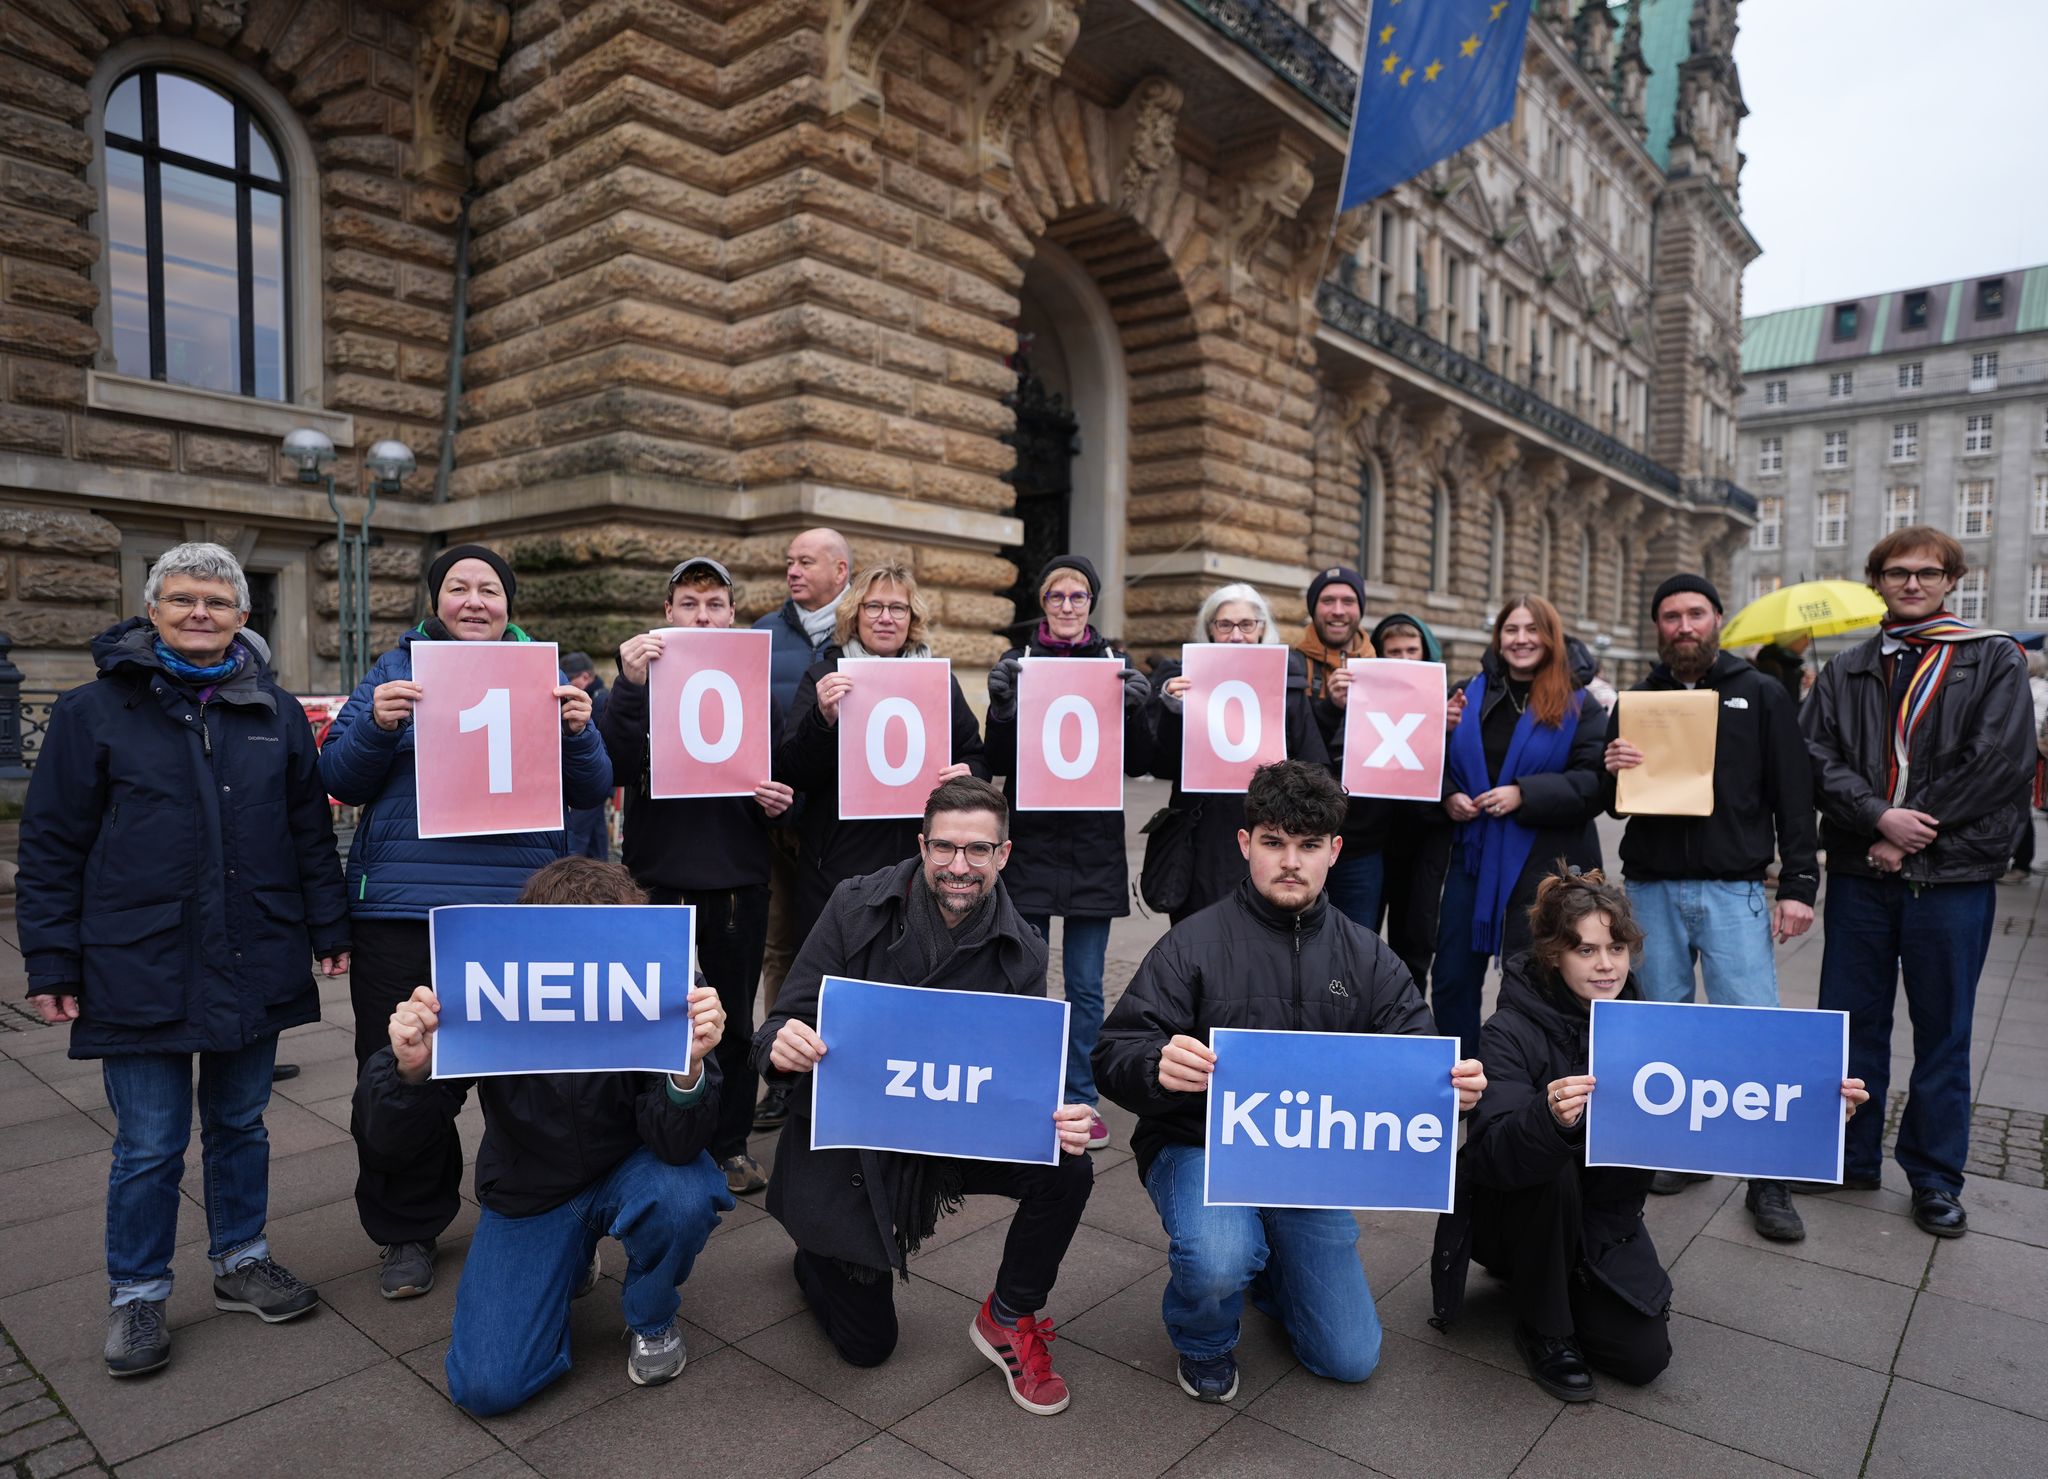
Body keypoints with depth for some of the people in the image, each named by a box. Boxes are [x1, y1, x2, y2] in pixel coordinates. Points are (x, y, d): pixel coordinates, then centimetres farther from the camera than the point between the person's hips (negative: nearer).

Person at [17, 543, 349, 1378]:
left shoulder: (276, 713, 6)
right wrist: (51, 965, -4)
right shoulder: (94, 711, -1)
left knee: (240, 1126, 16)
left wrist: (329, 927, 6)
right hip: (140, 973, -2)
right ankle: (136, 1295, 26)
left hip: (255, 966, 3)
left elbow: (312, 832, 9)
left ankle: (241, 1261, 33)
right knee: (149, 1147, 6)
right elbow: (51, 850, -1)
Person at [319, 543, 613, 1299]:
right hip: (404, 907, 0)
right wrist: (377, 726, -15)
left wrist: (578, 732, -14)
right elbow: (342, 782, 4)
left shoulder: (543, 673, 9)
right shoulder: (395, 670, 8)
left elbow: (592, 792, 5)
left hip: (523, 905, 0)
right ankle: (408, 1231, 29)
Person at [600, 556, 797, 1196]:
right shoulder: (644, 679, 2)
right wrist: (629, 687, -25)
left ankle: (730, 1144, 26)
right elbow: (613, 768, -14)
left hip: (737, 880, 2)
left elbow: (782, 780, 12)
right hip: (658, 877, -1)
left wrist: (779, 801, -10)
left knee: (735, 1022, 11)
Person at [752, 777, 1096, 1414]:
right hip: (842, 1140, -2)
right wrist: (781, 1046, -41)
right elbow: (782, 1026, -15)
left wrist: (1059, 1122, -33)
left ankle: (1010, 1319, 5)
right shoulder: (857, 907, -17)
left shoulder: (1020, 952, -10)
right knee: (866, 1344, 6)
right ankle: (816, 1258, 41)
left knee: (1067, 1170, -24)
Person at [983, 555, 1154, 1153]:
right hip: (1031, 839, 0)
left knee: (1086, 985, 7)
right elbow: (997, 762, -1)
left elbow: (1138, 765, 3)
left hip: (1095, 845, 1)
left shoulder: (1115, 667, 5)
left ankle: (1082, 1098, 23)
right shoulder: (1019, 664, 3)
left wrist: (1136, 711, -15)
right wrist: (1001, 705, -18)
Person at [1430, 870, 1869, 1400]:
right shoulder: (1511, 1032, -24)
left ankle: (1559, 1281, 21)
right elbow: (1492, 1154, -36)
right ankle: (1543, 1327, -10)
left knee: (1644, 1357, -11)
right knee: (1553, 1169, -34)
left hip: (1604, 1223, 4)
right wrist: (1551, 1119, -56)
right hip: (1515, 1220, -4)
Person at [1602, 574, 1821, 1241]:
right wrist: (1613, 771, -9)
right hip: (1651, 888, 3)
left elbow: (1793, 796, 3)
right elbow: (1611, 803, 14)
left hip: (1733, 889, -3)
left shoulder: (1761, 695, 5)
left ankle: (1767, 1179, 7)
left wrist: (1798, 884, -5)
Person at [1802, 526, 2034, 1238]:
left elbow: (1999, 764, -8)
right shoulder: (1845, 673, 11)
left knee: (1943, 1033, 8)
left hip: (1952, 878, -2)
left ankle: (1936, 1178, 22)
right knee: (1851, 1021, 10)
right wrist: (1878, 816, -16)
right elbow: (1817, 755, 0)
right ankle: (1850, 1157, 25)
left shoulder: (1995, 660, 3)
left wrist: (1911, 840, -11)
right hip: (1860, 873, 3)